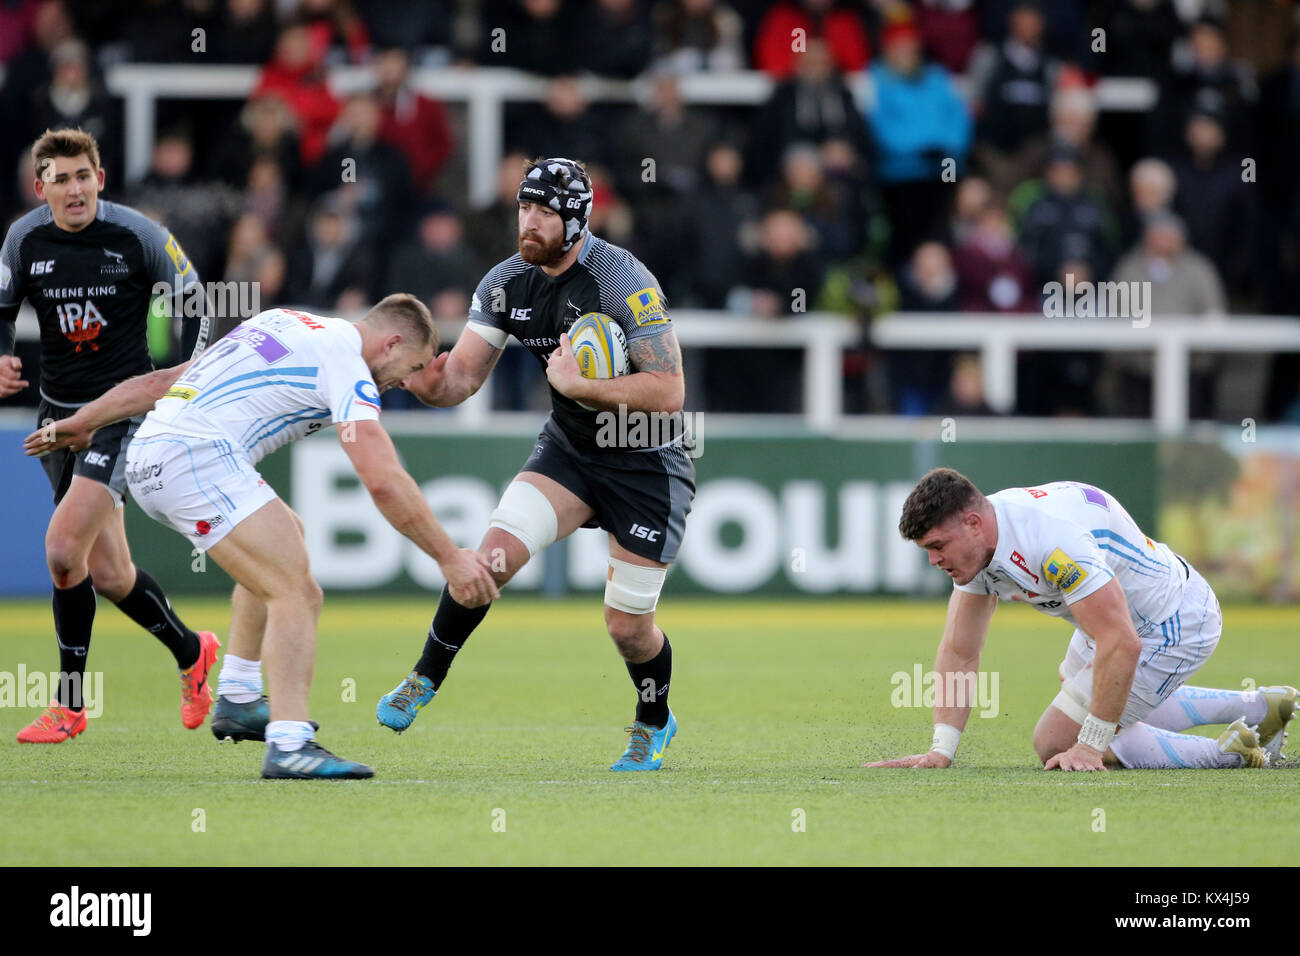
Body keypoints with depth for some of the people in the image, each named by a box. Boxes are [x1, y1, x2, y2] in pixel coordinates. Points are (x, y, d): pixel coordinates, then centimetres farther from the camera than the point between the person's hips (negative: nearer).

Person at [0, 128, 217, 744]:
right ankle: (191, 652, 34)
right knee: (107, 574, 6)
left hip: (124, 410, -4)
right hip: (58, 411, 4)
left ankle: (68, 704, -8)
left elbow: (191, 299, 3)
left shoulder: (139, 237, -10)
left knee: (63, 547, -19)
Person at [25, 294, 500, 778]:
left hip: (148, 459, 10)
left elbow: (162, 381, 28)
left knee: (286, 537, 29)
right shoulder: (344, 360, -2)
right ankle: (289, 746, -29)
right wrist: (449, 557, -8)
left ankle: (238, 701, 27)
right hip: (196, 458, -10)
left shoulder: (282, 324, 24)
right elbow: (384, 481, -14)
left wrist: (80, 421, 36)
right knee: (296, 594, -14)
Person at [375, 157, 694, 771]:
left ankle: (654, 723, 30)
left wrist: (576, 384, -32)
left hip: (648, 462, -4)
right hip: (569, 446, 5)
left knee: (628, 625, -1)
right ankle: (424, 681, 1)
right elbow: (459, 378, -4)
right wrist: (421, 379, -27)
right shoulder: (507, 283, -6)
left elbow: (668, 393, -27)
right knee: (495, 555, -17)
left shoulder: (624, 283, -25)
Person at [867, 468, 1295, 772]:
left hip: (1174, 628, -10)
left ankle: (1224, 752, -5)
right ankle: (1259, 706, 37)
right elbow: (959, 654, -2)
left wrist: (1089, 746, -32)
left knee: (1055, 743, -9)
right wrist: (941, 750, -11)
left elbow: (1121, 645, -37)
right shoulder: (973, 541, -8)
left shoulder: (1053, 544, -37)